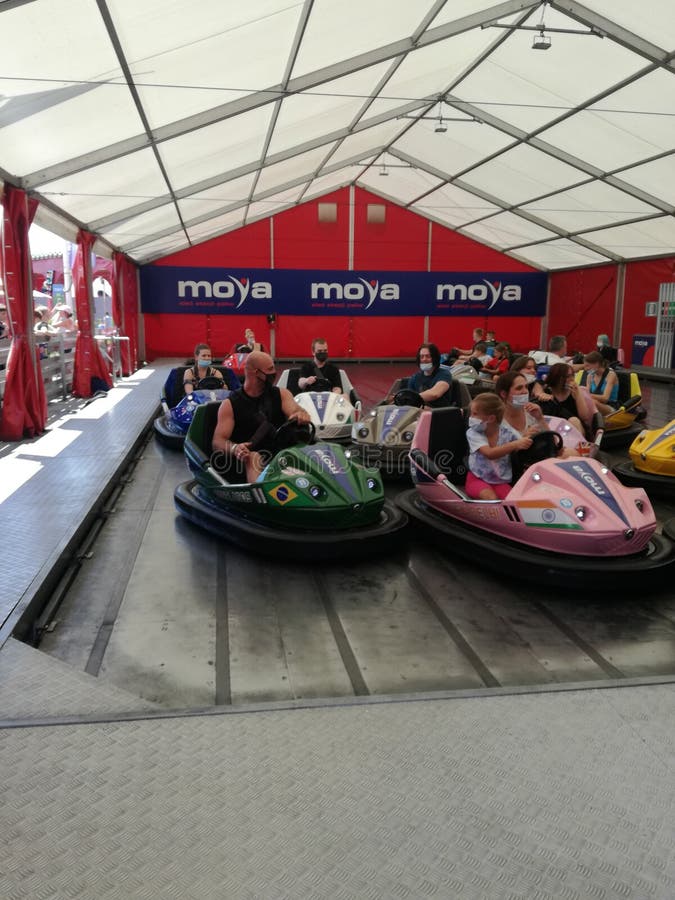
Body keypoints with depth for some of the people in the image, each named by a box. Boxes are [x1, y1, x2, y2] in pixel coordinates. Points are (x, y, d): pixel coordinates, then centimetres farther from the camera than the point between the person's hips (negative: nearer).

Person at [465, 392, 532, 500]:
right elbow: (490, 454, -27)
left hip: (501, 481, 2)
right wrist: (514, 444, -38)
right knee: (492, 498, -31)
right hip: (477, 479, -2)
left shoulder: (507, 432, -5)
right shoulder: (472, 433, -10)